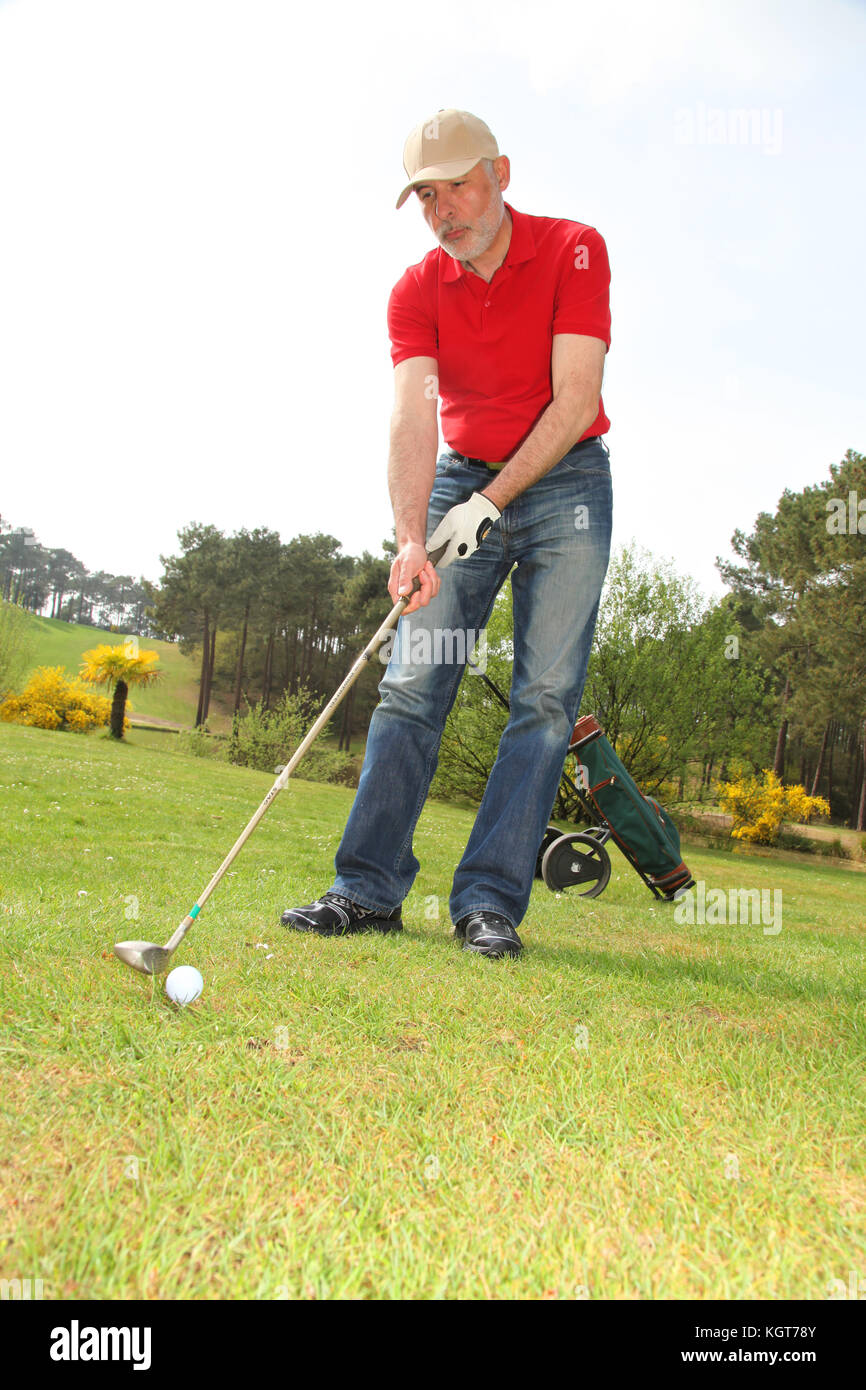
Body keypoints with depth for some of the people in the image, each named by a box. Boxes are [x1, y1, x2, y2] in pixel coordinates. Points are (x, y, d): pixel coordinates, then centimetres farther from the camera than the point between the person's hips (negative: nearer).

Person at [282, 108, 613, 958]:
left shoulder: (574, 251, -7)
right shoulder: (416, 291, -1)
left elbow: (574, 402, -15)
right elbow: (413, 417, -15)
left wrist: (491, 501, -23)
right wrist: (410, 539, -30)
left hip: (564, 482, -2)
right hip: (462, 480, 2)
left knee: (546, 696, -11)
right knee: (411, 684, -7)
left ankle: (489, 902, -8)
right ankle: (369, 888, -3)